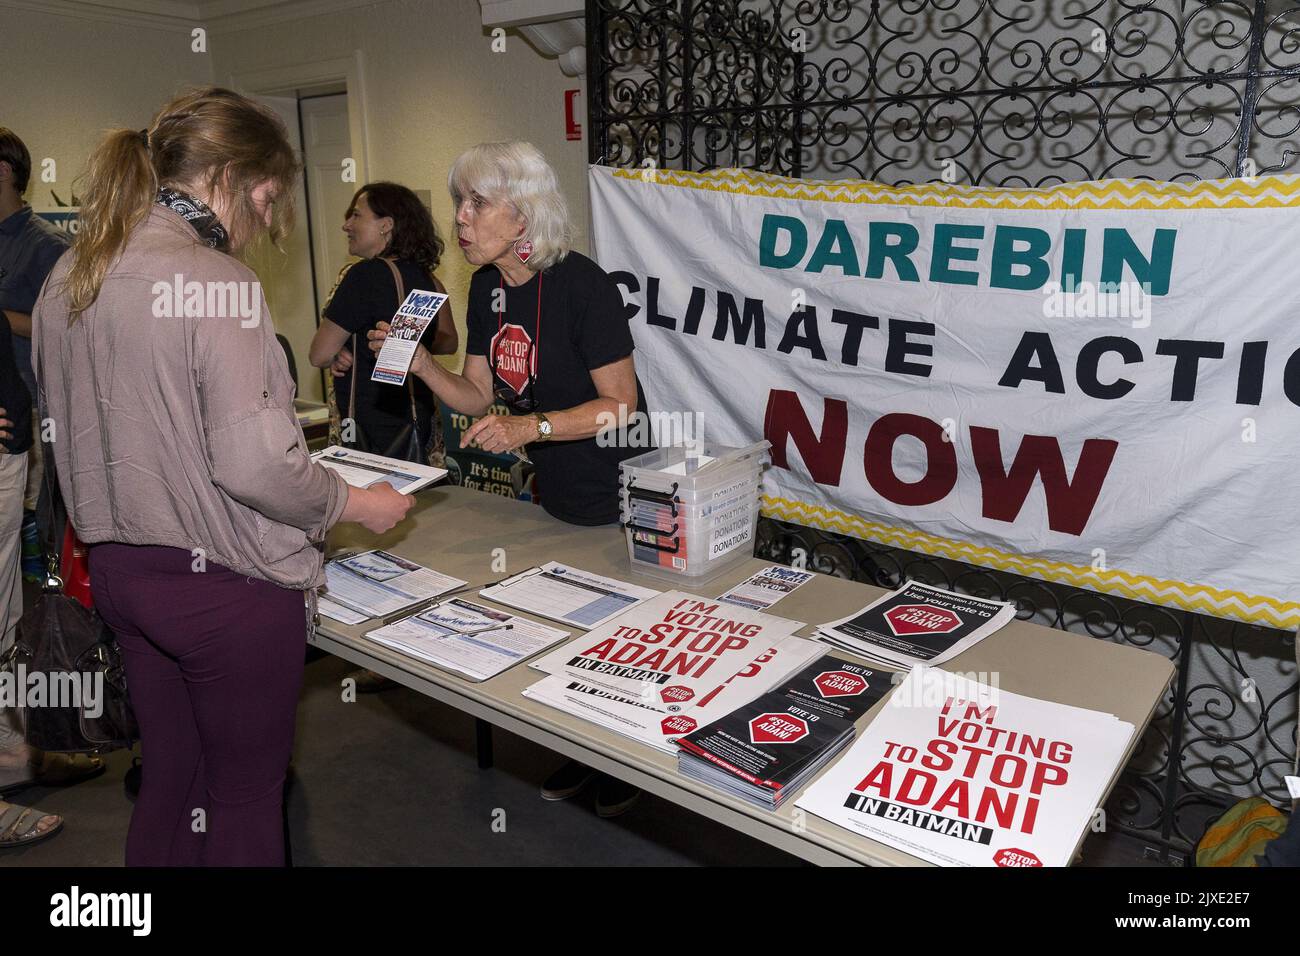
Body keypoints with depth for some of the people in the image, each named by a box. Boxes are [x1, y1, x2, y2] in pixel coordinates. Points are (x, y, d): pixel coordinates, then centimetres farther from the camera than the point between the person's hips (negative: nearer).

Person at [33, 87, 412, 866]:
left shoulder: (69, 276, 6)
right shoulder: (217, 282, -20)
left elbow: (76, 427, 14)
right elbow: (253, 464, -25)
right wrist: (358, 504, -10)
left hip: (119, 568, 8)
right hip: (224, 582, -8)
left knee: (171, 778, 22)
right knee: (247, 798, 11)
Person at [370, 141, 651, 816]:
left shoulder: (579, 283, -23)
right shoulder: (487, 287, 1)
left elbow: (620, 405, -23)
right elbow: (479, 398, 3)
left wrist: (532, 426, -33)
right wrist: (419, 363, -12)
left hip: (617, 497, -7)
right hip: (553, 494, 7)